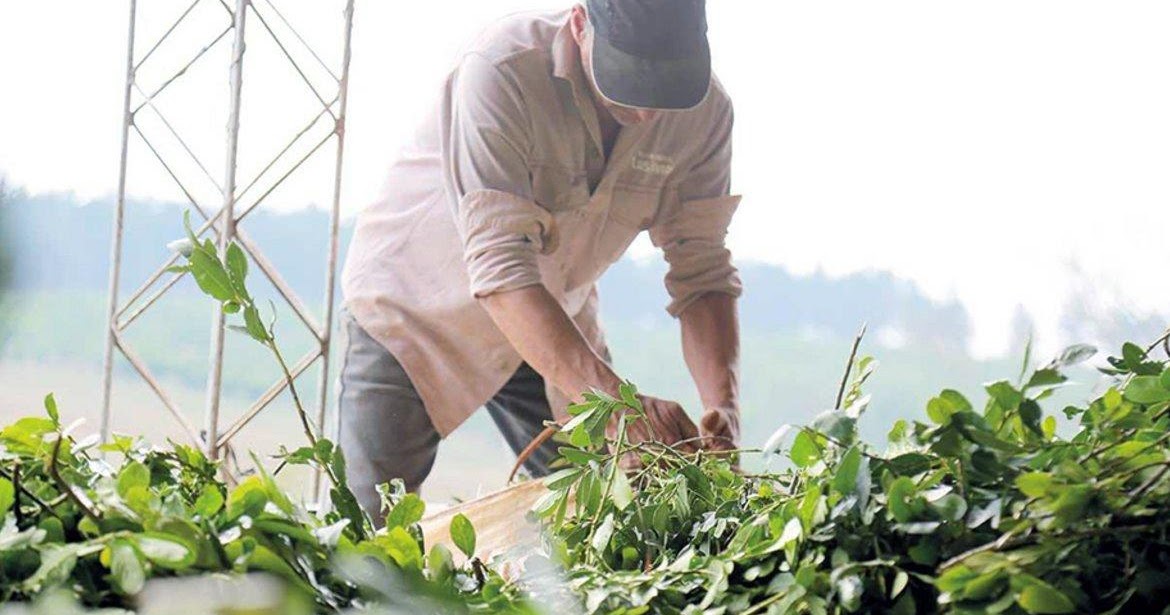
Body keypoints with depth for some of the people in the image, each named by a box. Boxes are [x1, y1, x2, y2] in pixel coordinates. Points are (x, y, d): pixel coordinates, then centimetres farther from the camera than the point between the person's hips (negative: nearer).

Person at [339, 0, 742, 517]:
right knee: (372, 530, -13)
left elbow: (702, 271, -14)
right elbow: (498, 267, -40)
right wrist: (619, 403, -50)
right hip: (414, 313, -4)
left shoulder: (703, 108, -17)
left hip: (558, 324, 4)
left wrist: (722, 404, -33)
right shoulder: (499, 72, -33)